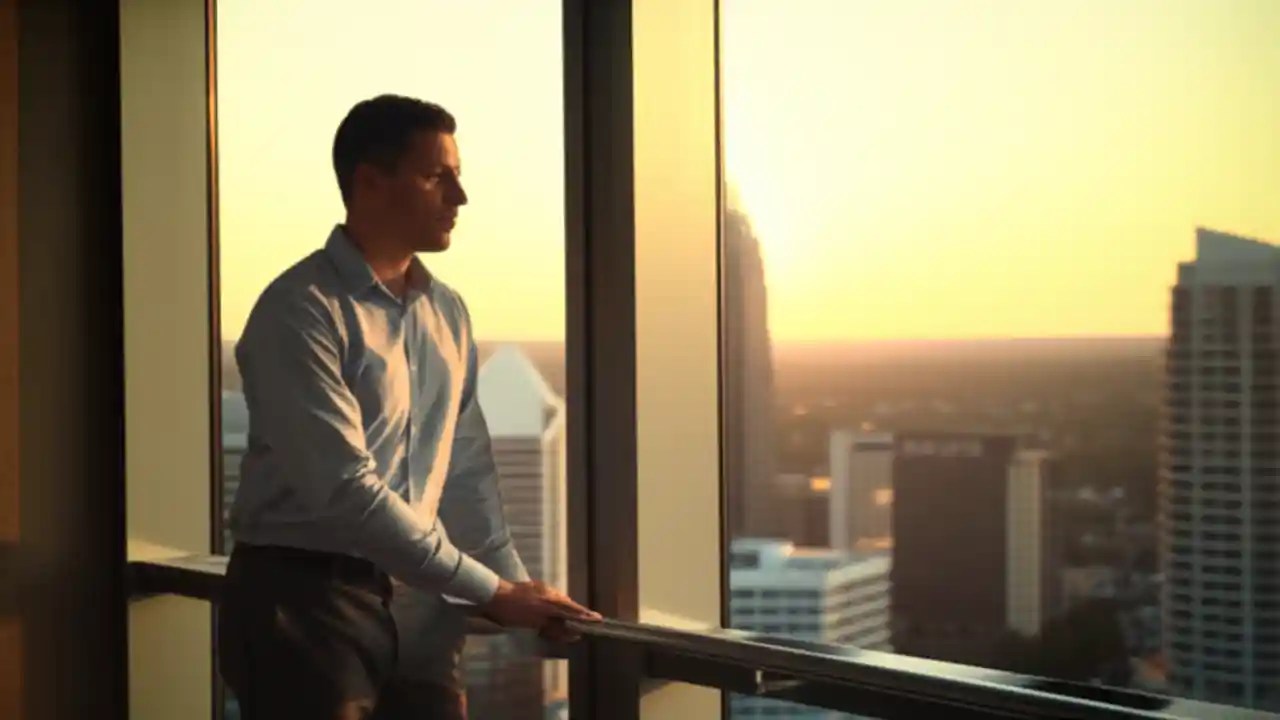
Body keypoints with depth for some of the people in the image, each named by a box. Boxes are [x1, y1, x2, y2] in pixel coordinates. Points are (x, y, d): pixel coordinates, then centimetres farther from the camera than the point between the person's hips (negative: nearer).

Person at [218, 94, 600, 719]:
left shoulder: (447, 314, 9)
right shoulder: (301, 312, -15)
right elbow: (345, 490, -21)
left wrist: (517, 589, 6)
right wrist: (491, 592, -17)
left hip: (410, 601, 7)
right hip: (303, 603, -6)